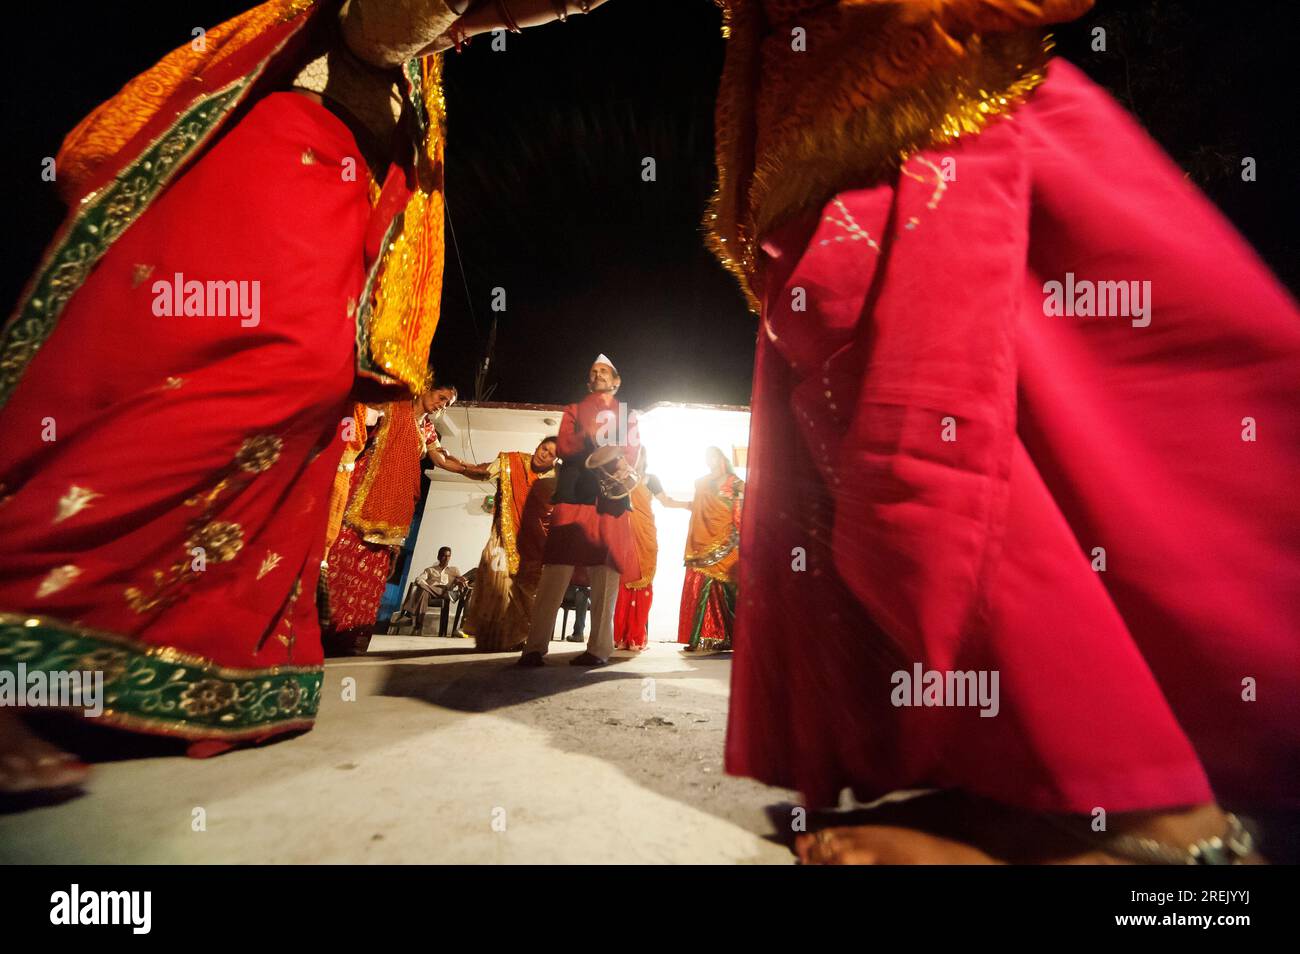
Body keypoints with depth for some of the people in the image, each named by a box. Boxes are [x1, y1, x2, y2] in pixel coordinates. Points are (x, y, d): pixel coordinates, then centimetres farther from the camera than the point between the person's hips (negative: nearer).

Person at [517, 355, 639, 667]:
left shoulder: (628, 415, 23)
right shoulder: (574, 410, 23)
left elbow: (634, 453, 8)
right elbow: (563, 447, 7)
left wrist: (623, 465, -14)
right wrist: (590, 437, -11)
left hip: (612, 497, 1)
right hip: (575, 493, 0)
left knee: (606, 571, -7)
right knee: (556, 568, -10)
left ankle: (600, 647, -5)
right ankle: (535, 646, -12)